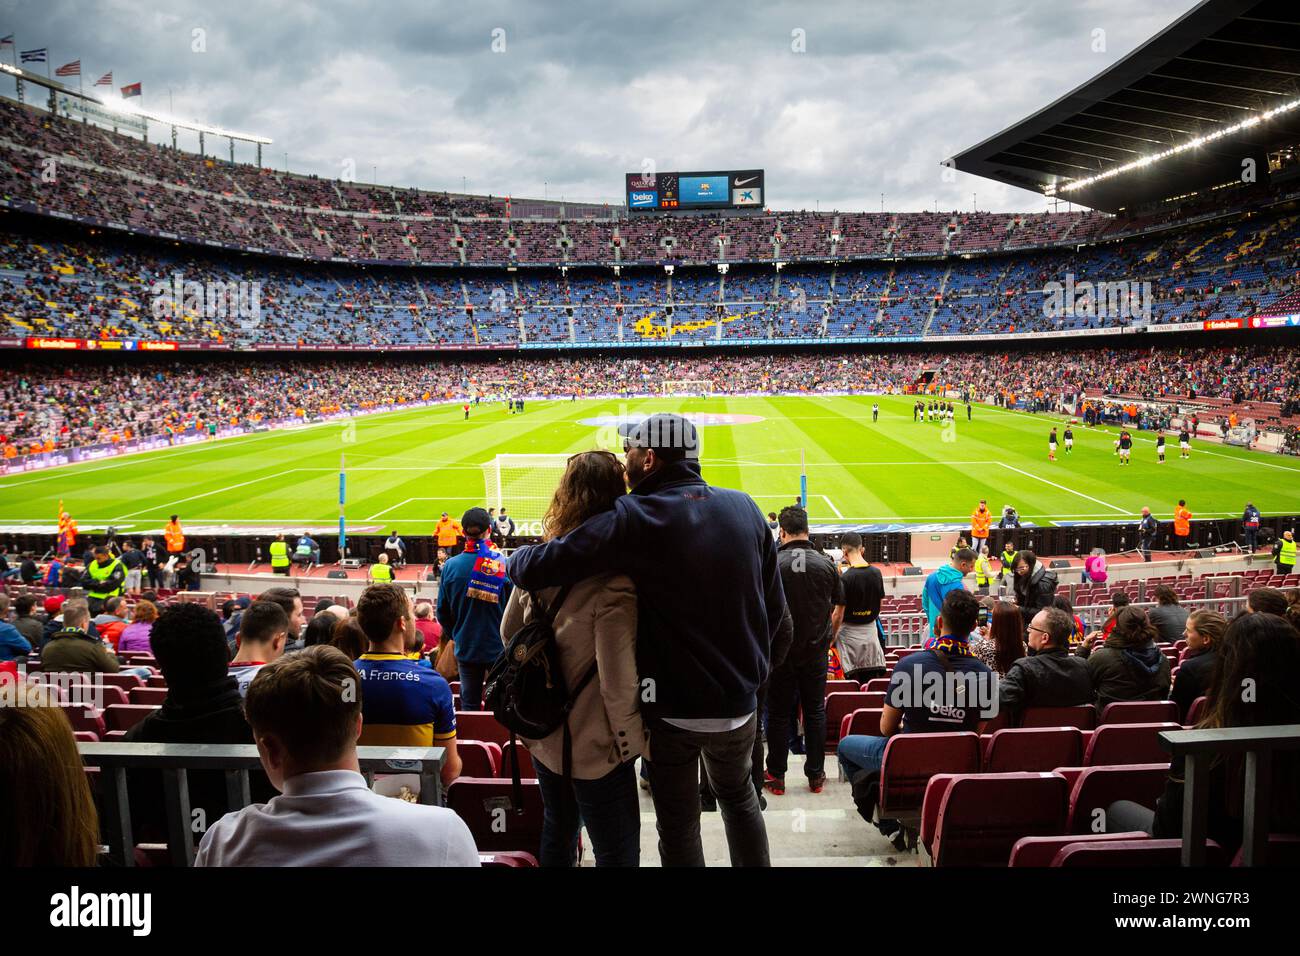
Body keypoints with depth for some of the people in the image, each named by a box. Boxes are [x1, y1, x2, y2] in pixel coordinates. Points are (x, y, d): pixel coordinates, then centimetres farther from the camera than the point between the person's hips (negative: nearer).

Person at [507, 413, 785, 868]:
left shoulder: (634, 519, -19)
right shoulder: (744, 508, -3)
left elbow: (533, 569, -21)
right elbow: (774, 609, 4)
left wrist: (518, 557, 3)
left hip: (673, 708, -4)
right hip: (740, 701, 4)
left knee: (679, 825, 14)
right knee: (739, 795, 29)